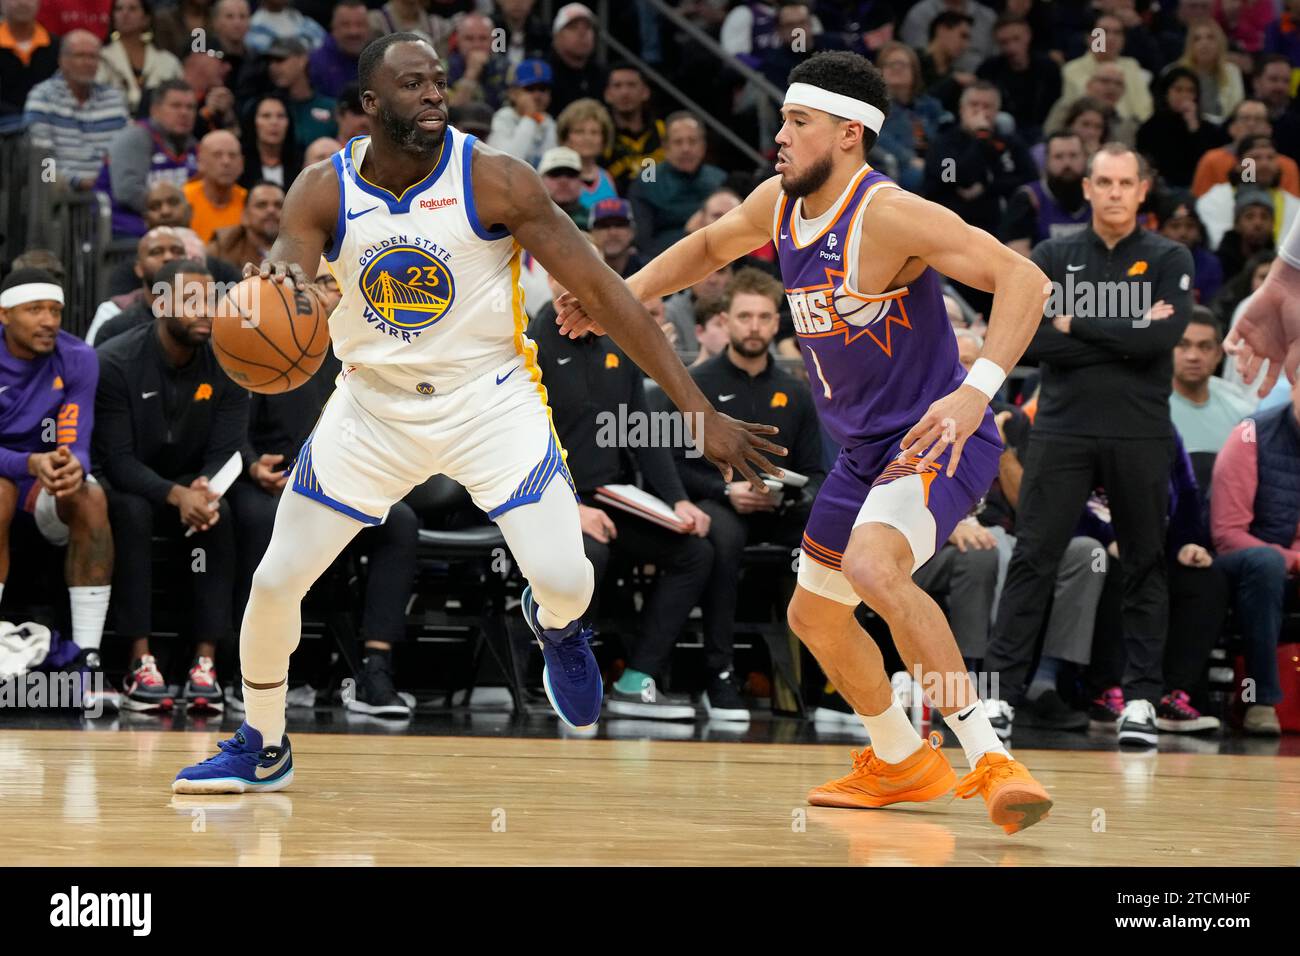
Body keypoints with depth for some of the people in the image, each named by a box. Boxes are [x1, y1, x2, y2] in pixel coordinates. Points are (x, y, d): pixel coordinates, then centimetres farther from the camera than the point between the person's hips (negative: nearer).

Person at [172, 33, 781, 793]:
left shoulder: (494, 181, -18)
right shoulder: (324, 193, -12)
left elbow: (604, 291, -16)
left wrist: (702, 413, -20)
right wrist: (278, 282, -50)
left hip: (490, 397, -2)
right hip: (375, 401, 2)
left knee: (563, 576, -18)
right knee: (275, 581, -1)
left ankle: (557, 624, 22)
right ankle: (264, 749, 23)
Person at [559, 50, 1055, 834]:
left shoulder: (888, 214, -23)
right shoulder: (778, 204, 2)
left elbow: (1022, 278, -29)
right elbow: (709, 248, 25)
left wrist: (977, 392, -40)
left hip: (937, 440, -10)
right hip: (866, 447, 10)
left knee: (871, 567, -35)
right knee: (814, 615, 20)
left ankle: (990, 759, -32)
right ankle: (901, 764, 41)